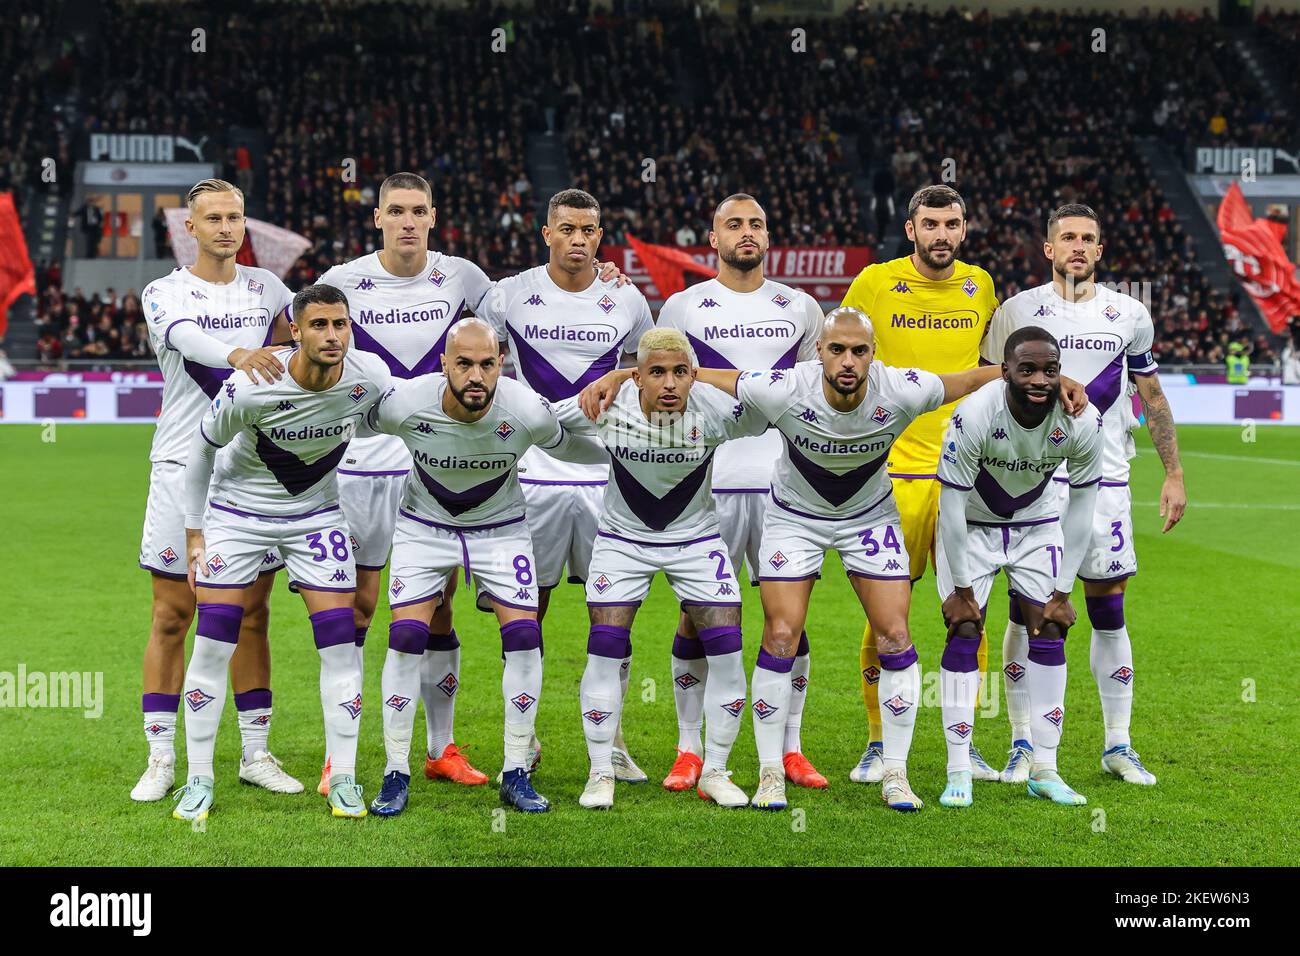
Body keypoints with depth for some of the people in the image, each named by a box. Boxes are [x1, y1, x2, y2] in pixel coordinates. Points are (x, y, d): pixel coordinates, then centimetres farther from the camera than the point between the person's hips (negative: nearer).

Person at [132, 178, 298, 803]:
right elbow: (189, 338, -25)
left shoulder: (266, 288, 9)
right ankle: (161, 759, 5)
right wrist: (237, 354, -44)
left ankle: (257, 753, 14)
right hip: (183, 466, -3)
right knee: (171, 618, 0)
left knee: (251, 616, 7)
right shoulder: (164, 294, -2)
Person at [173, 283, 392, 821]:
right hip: (238, 509, -2)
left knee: (339, 642, -7)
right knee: (213, 643, -7)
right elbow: (203, 447, -8)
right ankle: (199, 780, 6)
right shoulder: (251, 389, -26)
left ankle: (344, 779, 4)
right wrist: (194, 531, -5)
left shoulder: (370, 378, -18)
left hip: (317, 513, 2)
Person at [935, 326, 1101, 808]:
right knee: (964, 633, -12)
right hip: (971, 523, -3)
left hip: (1037, 524, 3)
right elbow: (952, 506, -24)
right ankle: (958, 773, -7)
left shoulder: (1082, 421, -25)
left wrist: (1062, 593, -9)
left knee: (1050, 631, -5)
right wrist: (961, 589, -18)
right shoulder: (974, 416, -34)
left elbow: (1081, 510, -12)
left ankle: (1044, 770, 3)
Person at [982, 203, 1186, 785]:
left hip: (1105, 480, 2)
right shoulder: (1018, 311, 3)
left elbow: (1153, 397, 15)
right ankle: (1023, 743, 8)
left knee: (1109, 611, 3)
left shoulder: (1129, 315, 8)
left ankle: (1118, 745, 12)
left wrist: (1174, 473, 9)